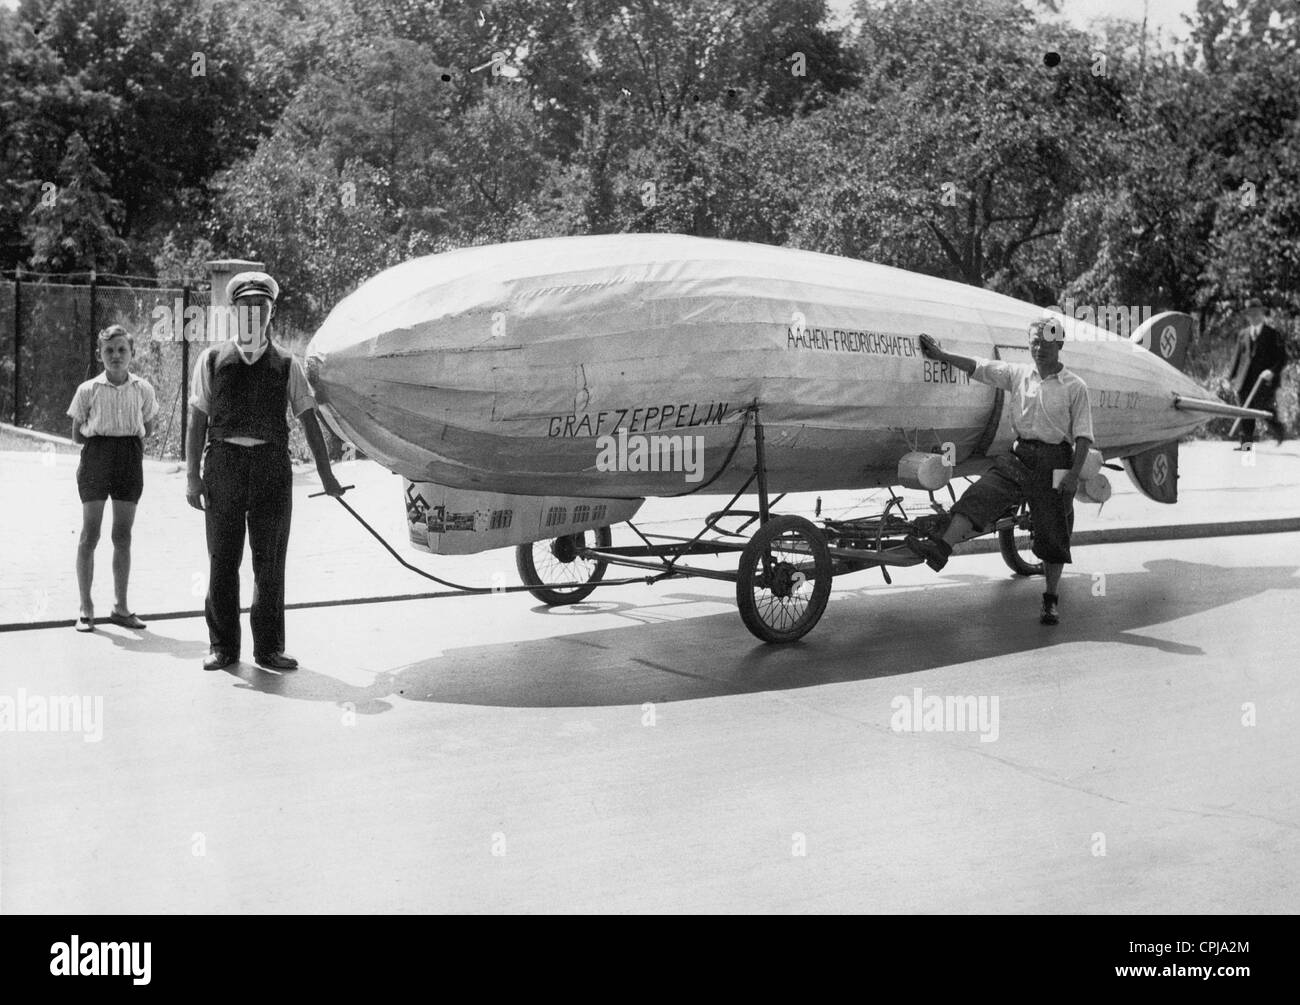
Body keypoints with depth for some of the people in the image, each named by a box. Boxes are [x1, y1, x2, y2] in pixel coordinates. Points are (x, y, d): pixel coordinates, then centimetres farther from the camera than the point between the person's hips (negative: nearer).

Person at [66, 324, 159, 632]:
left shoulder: (143, 389, 3)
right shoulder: (88, 390, -2)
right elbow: (77, 435, 4)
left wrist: (126, 438, 3)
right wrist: (102, 436, -4)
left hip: (130, 458, 2)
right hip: (96, 457, -2)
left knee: (123, 535, 7)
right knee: (90, 534, -2)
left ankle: (121, 606, 16)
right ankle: (86, 608, 4)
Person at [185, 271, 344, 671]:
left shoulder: (286, 365, 8)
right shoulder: (213, 360, 8)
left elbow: (308, 419, 9)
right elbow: (197, 420, 6)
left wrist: (325, 473, 6)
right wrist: (192, 475, -1)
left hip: (271, 463, 0)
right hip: (224, 462, 0)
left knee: (270, 560, 4)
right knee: (222, 560, 4)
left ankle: (269, 648, 12)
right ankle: (223, 647, 14)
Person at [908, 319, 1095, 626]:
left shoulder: (1074, 387, -2)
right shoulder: (1018, 374, 8)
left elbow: (1083, 436, -4)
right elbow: (979, 367, 7)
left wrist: (1073, 474, -13)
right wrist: (943, 356, -3)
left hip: (1054, 462, -3)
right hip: (1019, 456, 3)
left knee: (1053, 533, 4)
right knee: (980, 495, -18)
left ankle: (1051, 599, 15)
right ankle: (942, 548, -32)